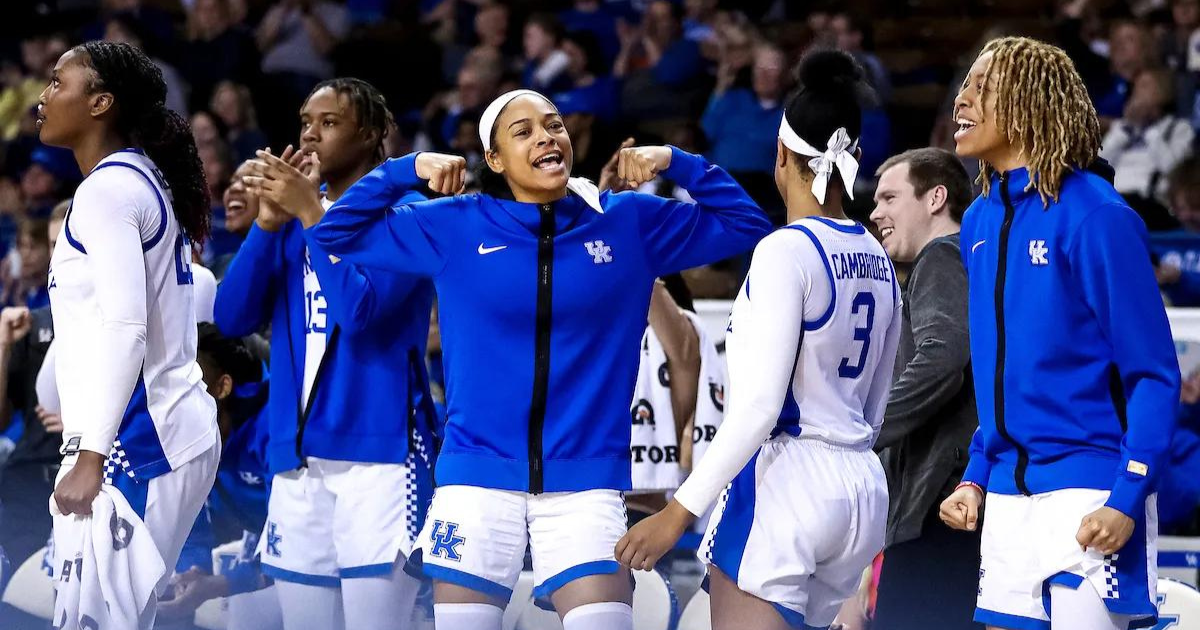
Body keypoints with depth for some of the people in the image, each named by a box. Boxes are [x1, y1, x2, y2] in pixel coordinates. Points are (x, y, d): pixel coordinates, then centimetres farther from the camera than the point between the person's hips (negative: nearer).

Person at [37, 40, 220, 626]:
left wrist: (89, 457, -25)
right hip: (175, 428, 10)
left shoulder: (107, 187, -11)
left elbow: (124, 330, -21)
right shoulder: (146, 179, 19)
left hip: (133, 440, -10)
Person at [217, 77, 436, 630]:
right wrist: (269, 221, -5)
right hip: (297, 455, 6)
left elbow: (361, 309, -17)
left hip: (377, 451, -6)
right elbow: (232, 319, 6)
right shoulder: (293, 217, 15)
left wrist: (310, 212, -14)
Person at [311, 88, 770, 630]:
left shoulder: (630, 223, 5)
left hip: (584, 483, 0)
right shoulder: (454, 228, 3)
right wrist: (407, 170, -3)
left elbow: (743, 223, 11)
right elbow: (336, 234, 8)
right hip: (478, 478, 0)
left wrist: (676, 163, -2)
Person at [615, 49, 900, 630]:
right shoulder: (879, 261, 11)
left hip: (783, 479, -8)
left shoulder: (786, 250, -12)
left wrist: (679, 510, -16)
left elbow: (760, 407, -18)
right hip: (863, 486, 8)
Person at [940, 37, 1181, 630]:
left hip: (1087, 494, -7)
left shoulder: (1096, 217, -11)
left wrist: (1126, 499, -20)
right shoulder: (980, 221, 11)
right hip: (1007, 500, 7)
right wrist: (976, 476, 13)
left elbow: (1154, 375, -12)